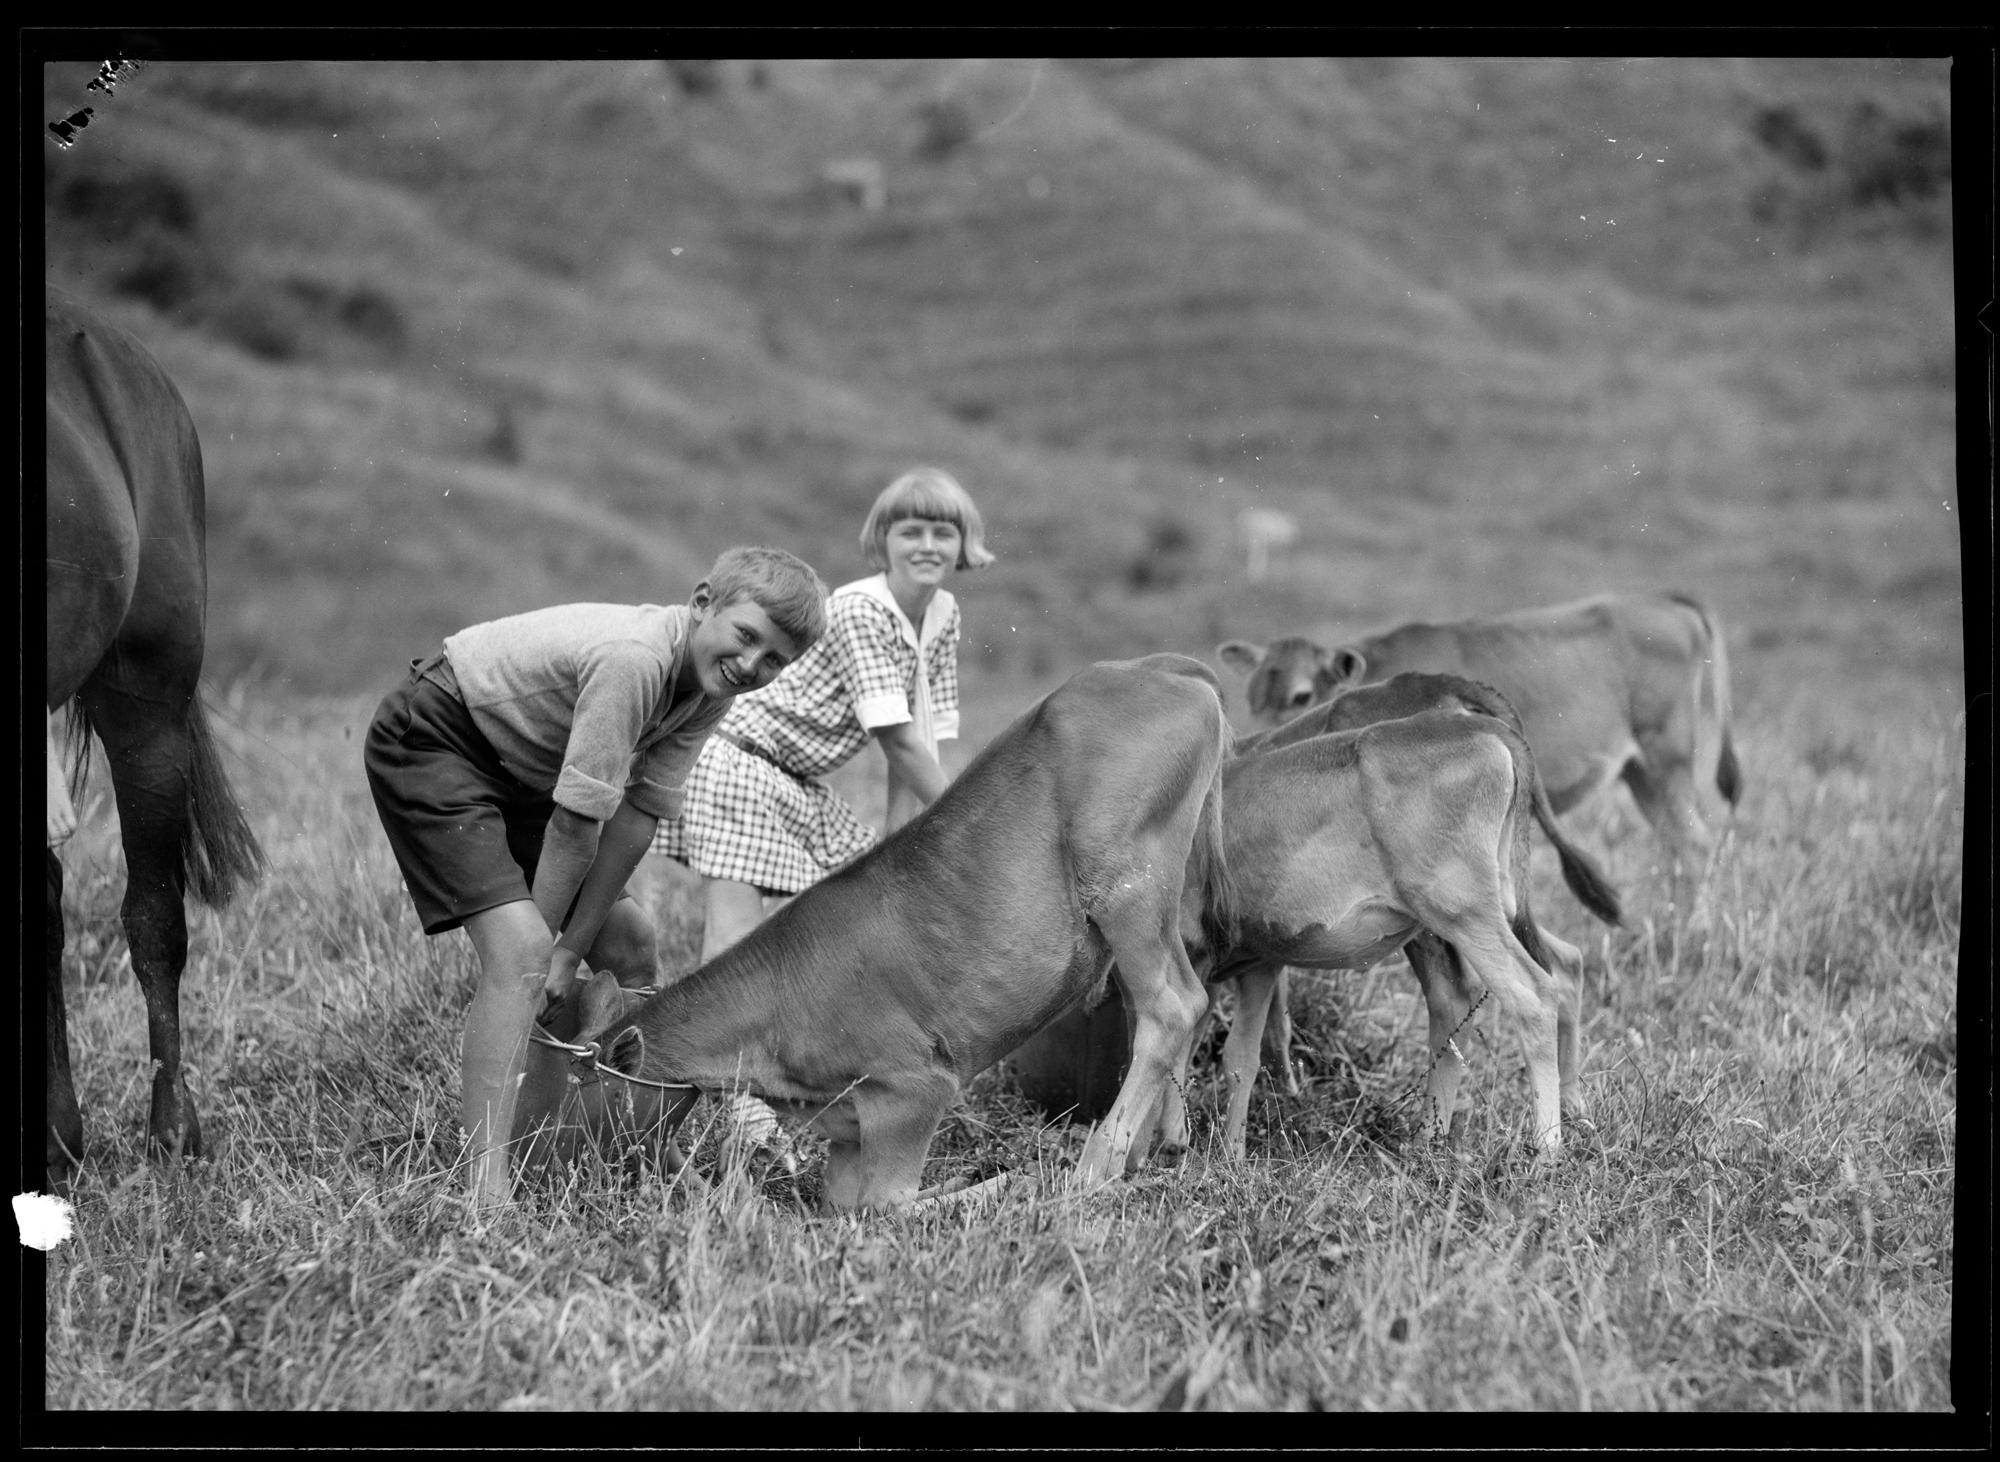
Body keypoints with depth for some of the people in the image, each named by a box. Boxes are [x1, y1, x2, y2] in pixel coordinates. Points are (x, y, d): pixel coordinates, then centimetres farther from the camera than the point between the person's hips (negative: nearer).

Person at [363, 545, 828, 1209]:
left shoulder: (713, 685, -7)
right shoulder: (632, 658, -34)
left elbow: (638, 817, -6)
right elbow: (575, 824, -27)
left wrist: (570, 948, -8)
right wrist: (550, 948, -16)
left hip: (518, 768, 10)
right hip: (429, 738, -9)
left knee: (627, 942, 11)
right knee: (521, 954, -24)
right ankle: (485, 1189, -29)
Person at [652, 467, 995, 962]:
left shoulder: (943, 615, 2)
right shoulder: (859, 610, -23)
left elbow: (920, 742, 2)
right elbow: (897, 740, -23)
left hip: (800, 781, 9)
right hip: (736, 756, -9)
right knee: (737, 927, -20)